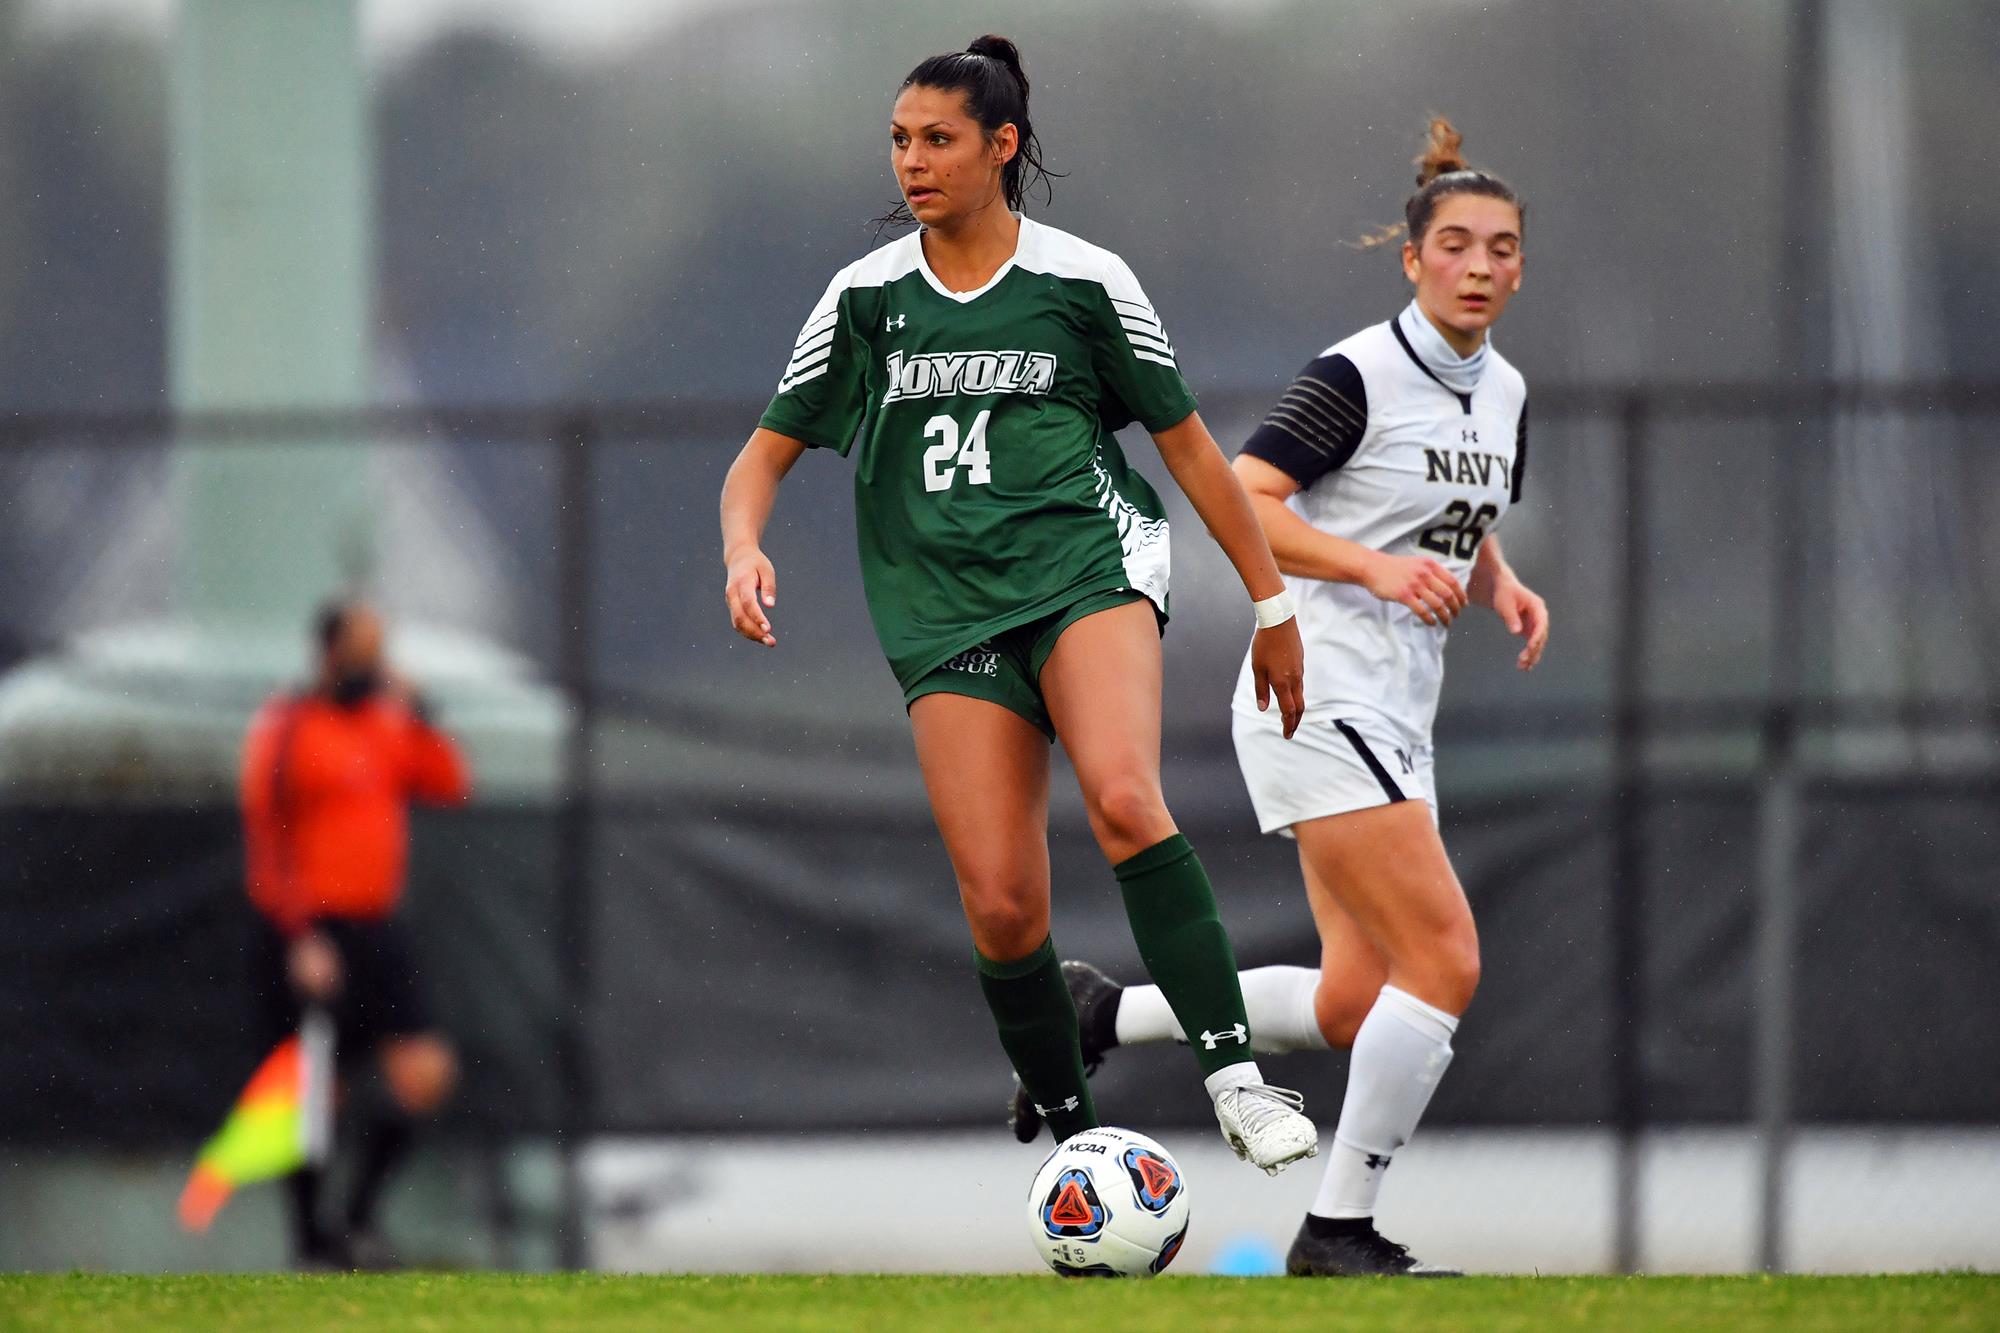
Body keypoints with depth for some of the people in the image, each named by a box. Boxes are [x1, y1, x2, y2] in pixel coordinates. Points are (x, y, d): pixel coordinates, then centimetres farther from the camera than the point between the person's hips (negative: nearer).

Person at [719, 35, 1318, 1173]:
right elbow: (768, 452, 15)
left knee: (1124, 799, -31)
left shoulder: (1085, 281, 3)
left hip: (1087, 566, -2)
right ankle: (1077, 1140, 8)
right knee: (1002, 908, -10)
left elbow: (1190, 447, 10)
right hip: (945, 610, 2)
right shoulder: (865, 298, 9)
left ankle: (1235, 1074, -31)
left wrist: (1274, 605, 12)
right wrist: (745, 550, -7)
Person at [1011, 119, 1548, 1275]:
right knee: (1446, 963, -15)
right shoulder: (1358, 376, -13)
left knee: (1354, 1007, 6)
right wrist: (1377, 567, -27)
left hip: (1393, 721, 9)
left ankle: (1103, 1014, 21)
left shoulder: (1503, 394, 12)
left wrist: (1503, 589, 2)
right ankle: (1340, 1229, -5)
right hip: (1322, 694, -9)